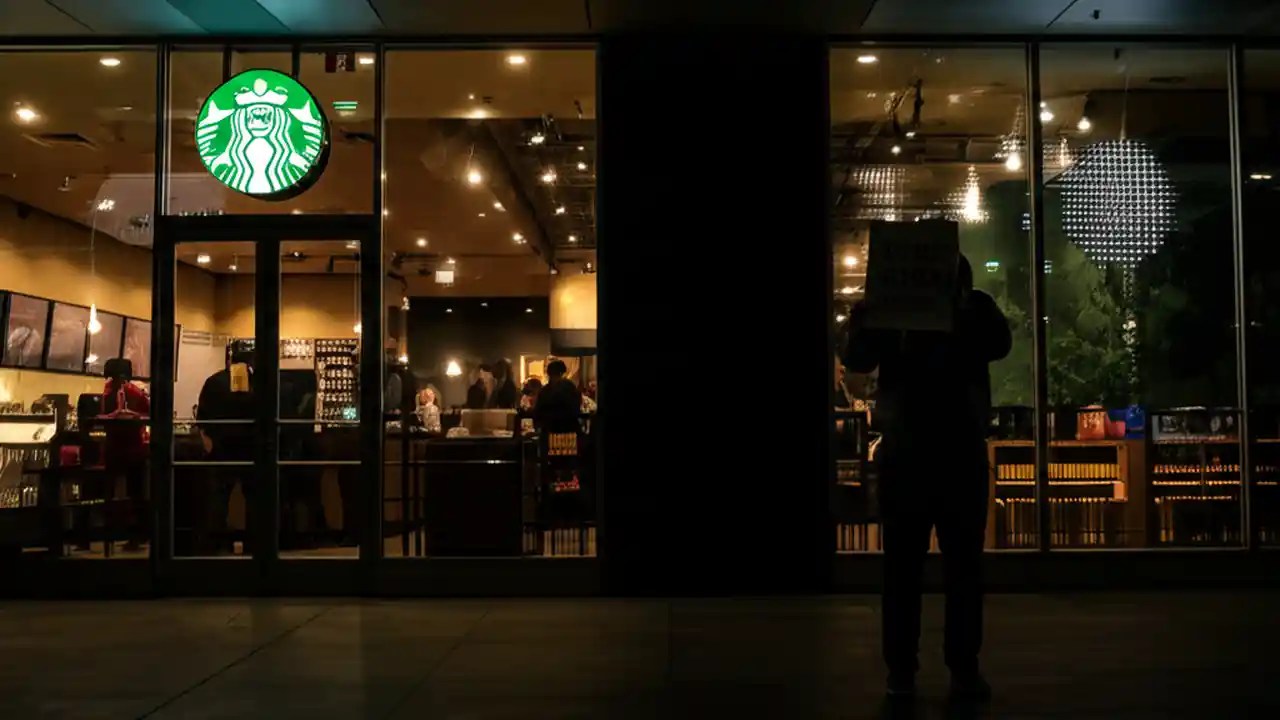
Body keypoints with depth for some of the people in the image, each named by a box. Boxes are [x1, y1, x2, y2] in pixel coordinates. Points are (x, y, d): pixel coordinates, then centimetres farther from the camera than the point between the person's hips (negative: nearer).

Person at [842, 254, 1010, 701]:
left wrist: (972, 308, -30)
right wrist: (860, 325, -27)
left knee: (964, 563, 3)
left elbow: (998, 345, -12)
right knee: (903, 564, 1)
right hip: (905, 454, -1)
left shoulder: (973, 312, 7)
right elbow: (857, 361, -6)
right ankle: (901, 667, 5)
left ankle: (964, 666, 10)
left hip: (962, 453, 1)